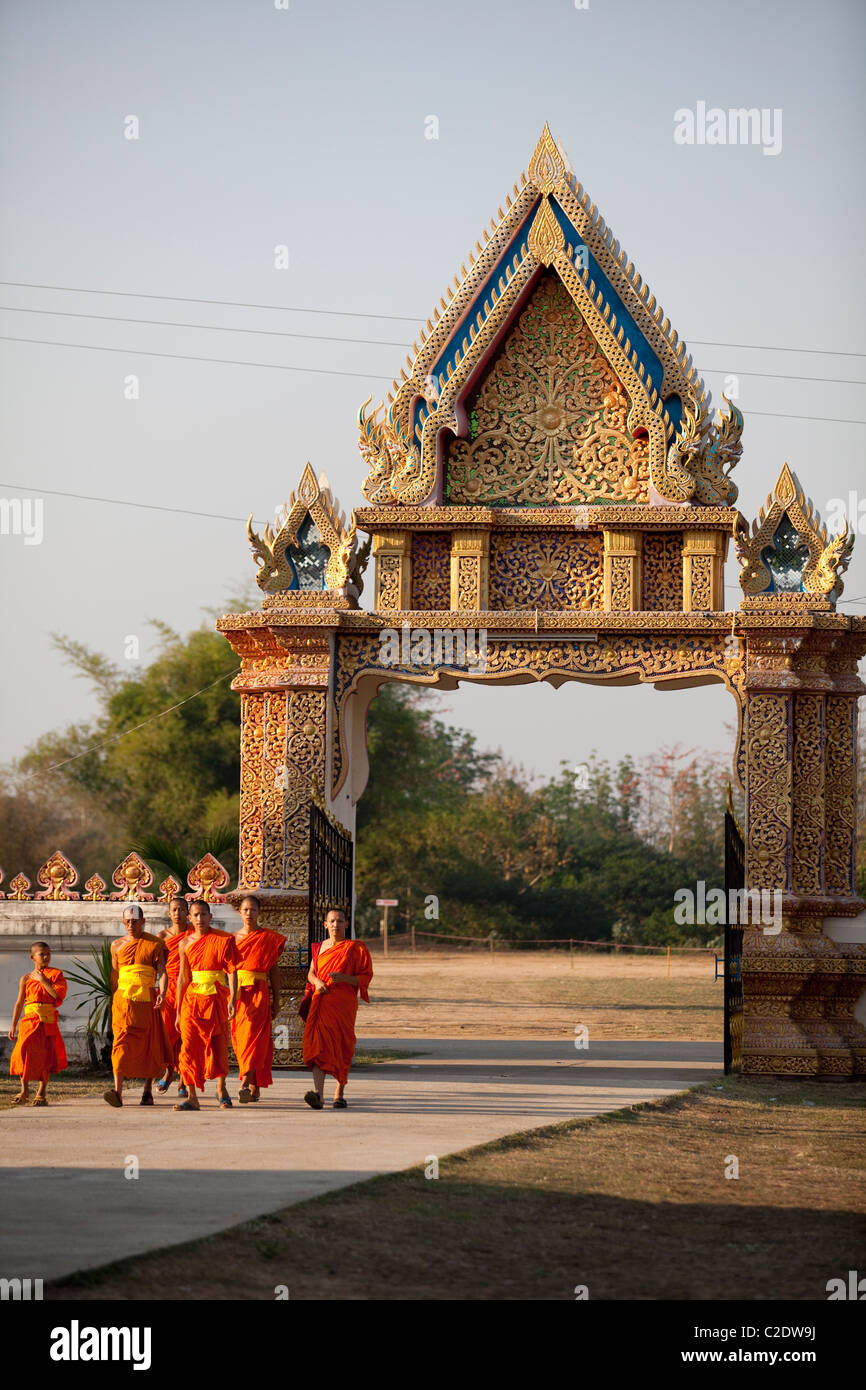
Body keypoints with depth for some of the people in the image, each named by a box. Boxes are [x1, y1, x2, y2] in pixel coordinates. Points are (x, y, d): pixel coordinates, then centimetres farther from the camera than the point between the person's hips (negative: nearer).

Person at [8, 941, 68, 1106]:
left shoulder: (56, 974, 7)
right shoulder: (26, 978, 11)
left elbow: (59, 995, -9)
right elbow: (19, 1003, 12)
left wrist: (43, 981, -7)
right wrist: (13, 1026, 8)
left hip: (48, 1021, -1)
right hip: (30, 1020, 1)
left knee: (45, 1057, 1)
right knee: (25, 1051, -13)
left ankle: (41, 1093, 10)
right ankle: (24, 1090, -3)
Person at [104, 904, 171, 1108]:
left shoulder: (154, 944, 3)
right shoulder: (117, 945, 12)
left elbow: (162, 972, -3)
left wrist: (162, 993, -19)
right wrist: (113, 999, 17)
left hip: (147, 999, -1)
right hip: (123, 1000, 1)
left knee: (149, 1045, 6)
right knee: (121, 1040, -13)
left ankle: (148, 1091, 21)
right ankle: (118, 1091, -24)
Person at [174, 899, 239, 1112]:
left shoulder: (223, 939, -1)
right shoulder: (185, 943, 8)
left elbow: (232, 972, -5)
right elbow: (182, 978, 12)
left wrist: (232, 1000, -16)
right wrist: (178, 1010, 11)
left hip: (216, 998, -2)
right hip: (192, 999, 2)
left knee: (218, 1045, 5)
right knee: (189, 1046, -6)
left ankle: (221, 1089, 26)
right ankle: (192, 1097, -5)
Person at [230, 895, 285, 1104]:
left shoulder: (269, 938, 5)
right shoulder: (233, 938, 12)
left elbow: (274, 969, 7)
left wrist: (276, 1000, 4)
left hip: (258, 992, -4)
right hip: (237, 992, 4)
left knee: (252, 1035, -16)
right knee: (239, 1039, 4)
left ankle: (245, 1084, -27)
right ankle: (255, 1087, 15)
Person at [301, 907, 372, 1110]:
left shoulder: (355, 948, 3)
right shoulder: (319, 947, 14)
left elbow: (365, 977, 0)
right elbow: (311, 973, 20)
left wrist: (345, 978, -17)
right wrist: (317, 981, -3)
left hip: (344, 1002, -2)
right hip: (321, 1001, 2)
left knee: (342, 1048, 5)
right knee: (318, 1044, -15)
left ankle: (339, 1092, 23)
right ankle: (318, 1094, -28)